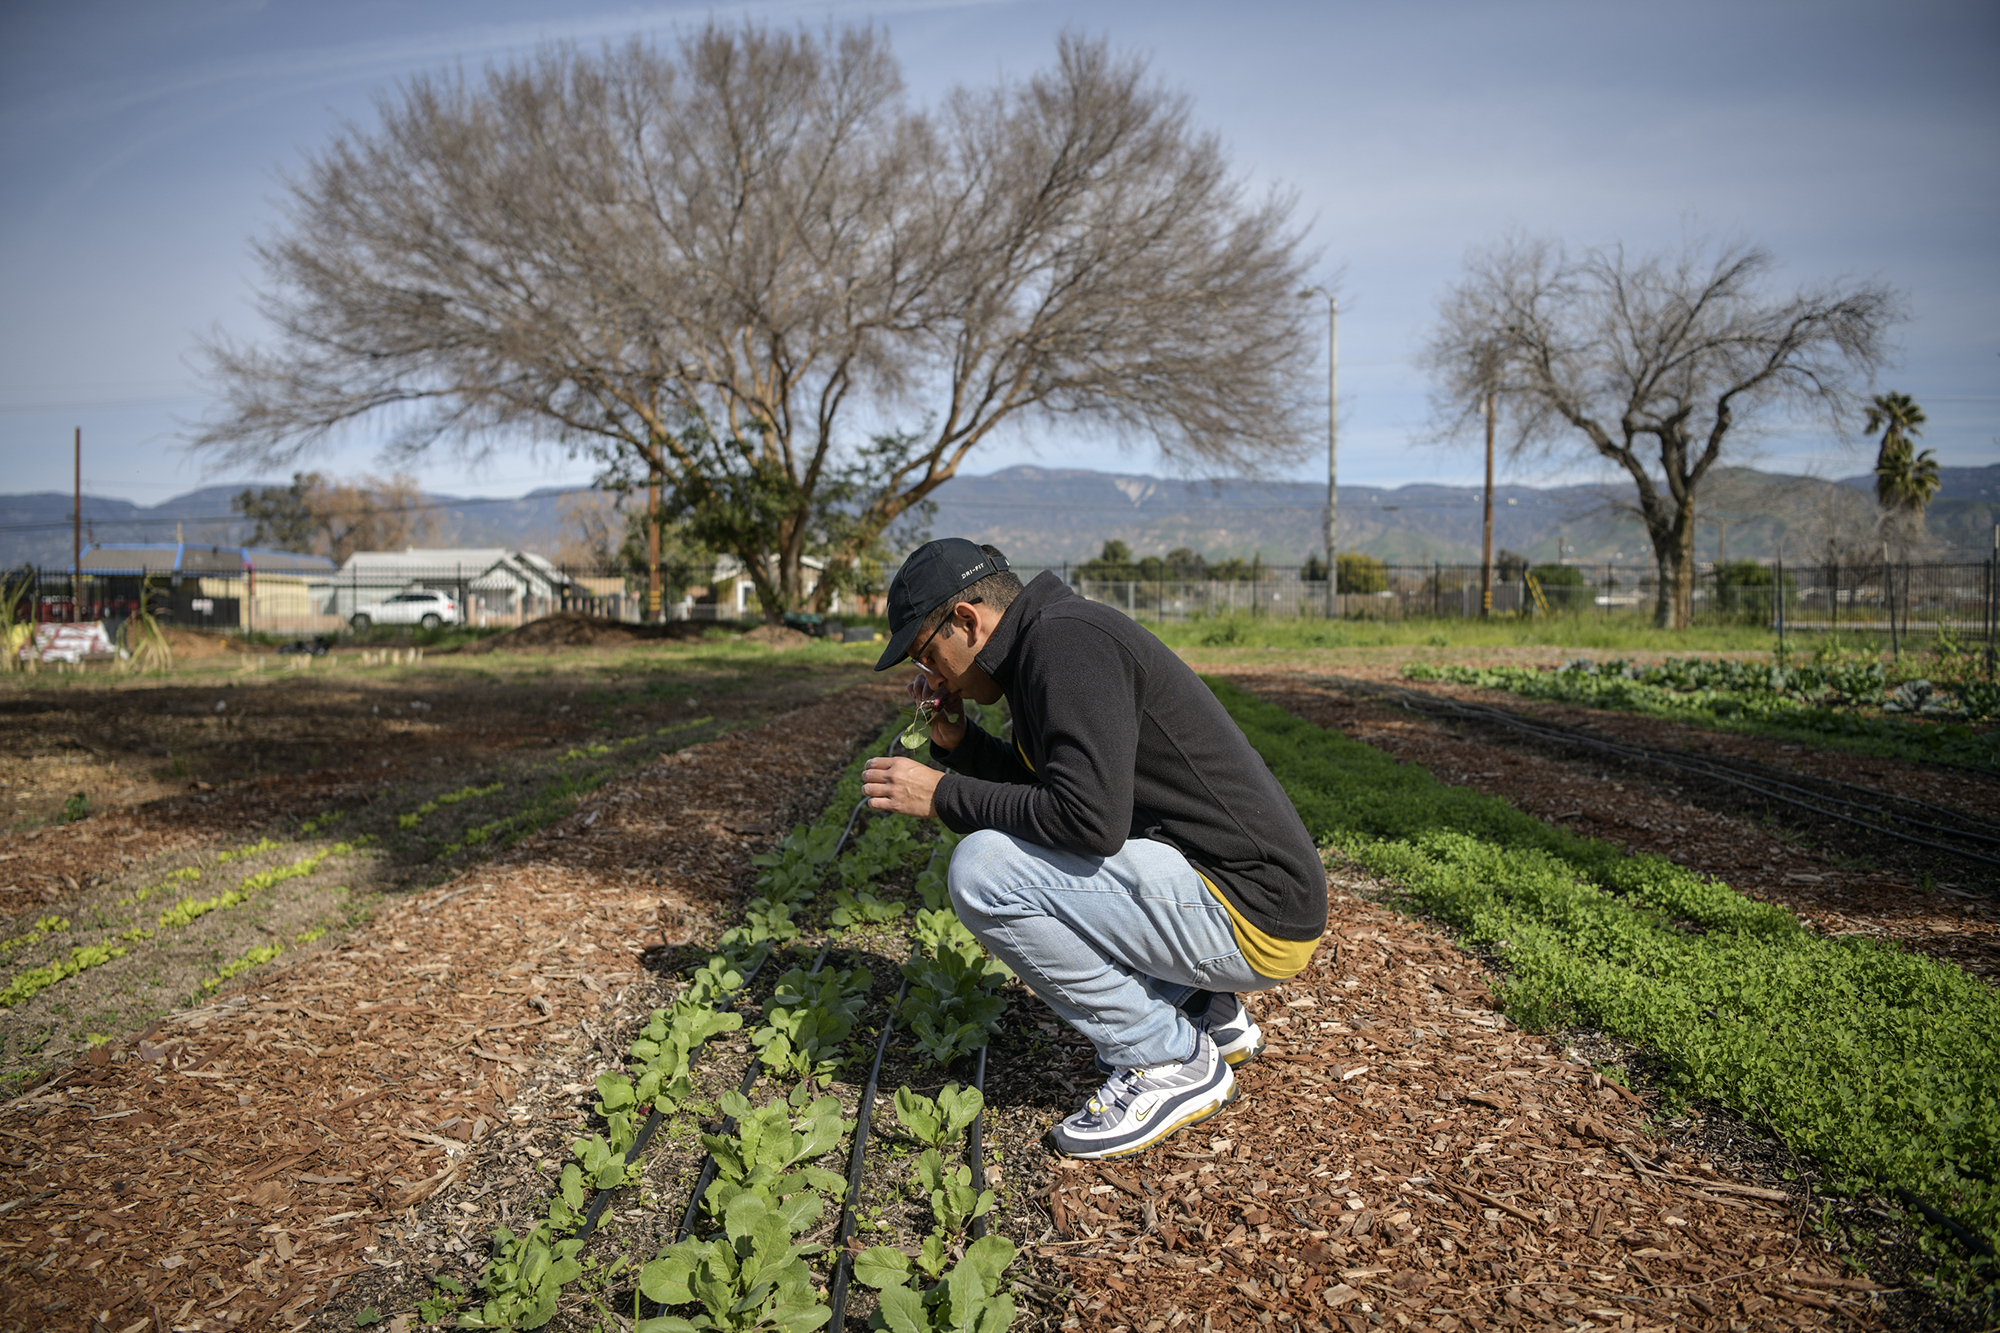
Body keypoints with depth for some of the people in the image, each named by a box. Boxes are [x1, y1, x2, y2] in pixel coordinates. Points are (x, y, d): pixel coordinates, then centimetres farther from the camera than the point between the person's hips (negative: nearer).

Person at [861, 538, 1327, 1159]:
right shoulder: (1047, 640, 14)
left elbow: (1092, 817, -27)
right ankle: (1210, 1013, 20)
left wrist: (943, 795, -16)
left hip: (1254, 917, -10)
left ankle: (1171, 1063, -4)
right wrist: (959, 745, 9)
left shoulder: (1067, 640, -16)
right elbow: (1042, 791, 25)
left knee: (983, 872, -19)